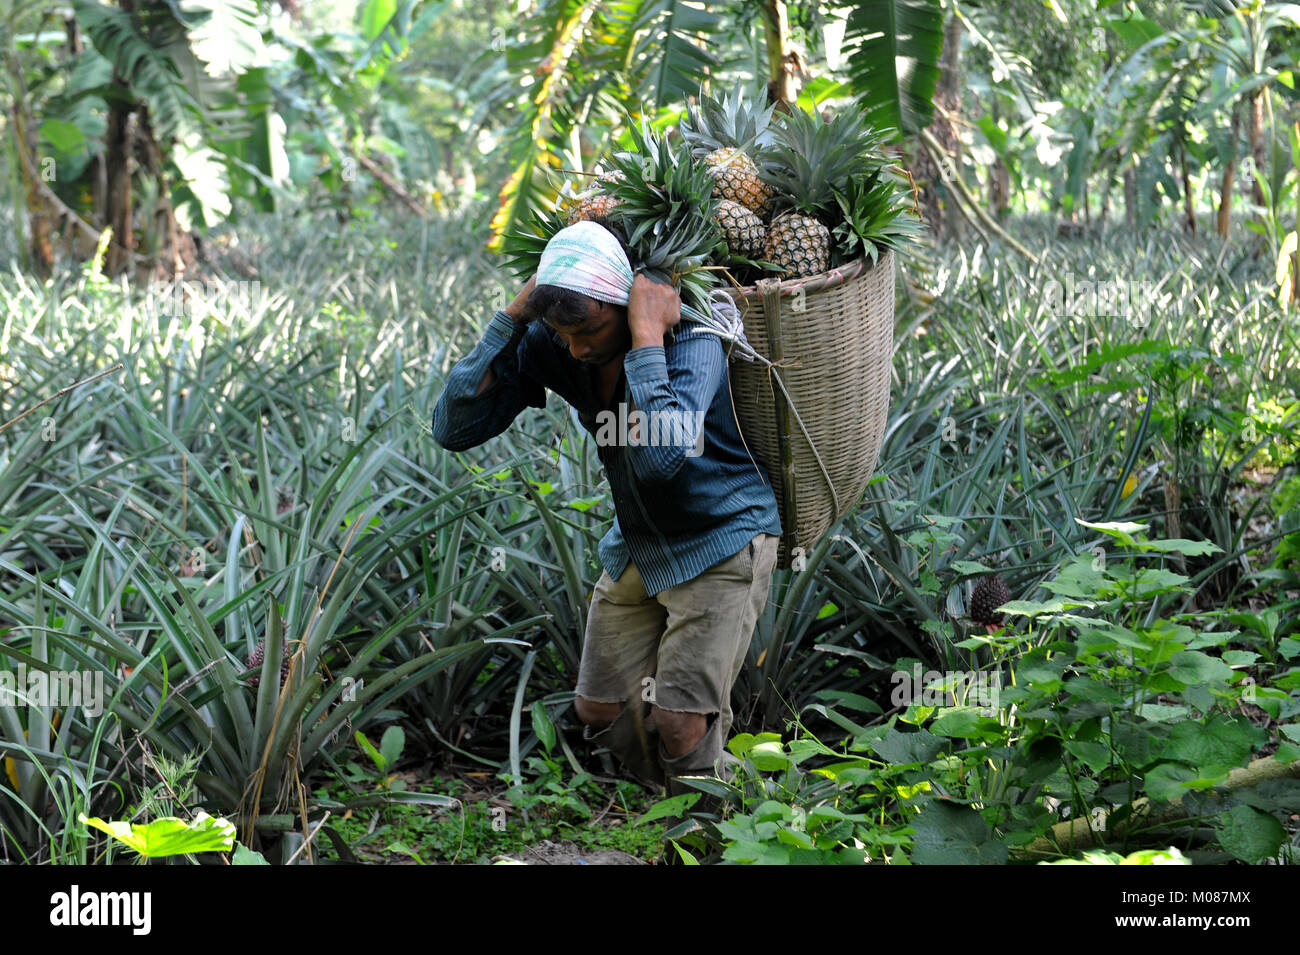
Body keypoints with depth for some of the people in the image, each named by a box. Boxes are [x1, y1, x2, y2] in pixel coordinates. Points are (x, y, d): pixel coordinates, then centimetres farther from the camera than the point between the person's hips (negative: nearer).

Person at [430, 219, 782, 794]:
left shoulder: (690, 343, -29)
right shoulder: (549, 345, -12)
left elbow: (661, 456, -47)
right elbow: (453, 429, -18)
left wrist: (646, 337, -42)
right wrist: (513, 317, -24)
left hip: (720, 542, -6)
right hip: (636, 546, 7)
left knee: (678, 723, -13)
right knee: (600, 710, 10)